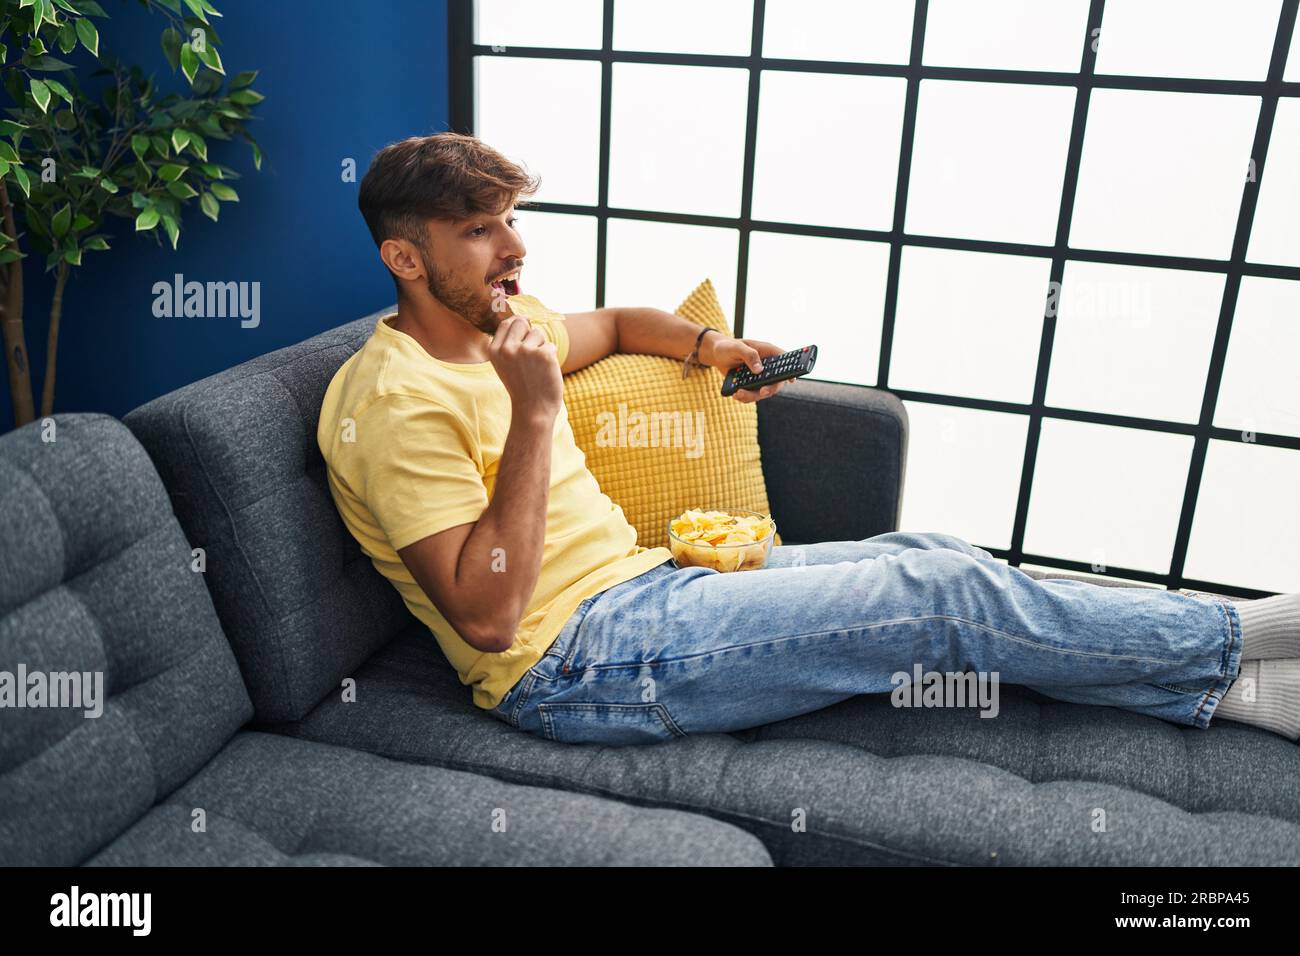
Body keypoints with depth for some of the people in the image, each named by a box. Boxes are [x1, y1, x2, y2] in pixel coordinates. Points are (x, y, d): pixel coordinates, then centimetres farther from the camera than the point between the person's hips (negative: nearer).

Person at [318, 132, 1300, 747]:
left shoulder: (498, 328, 10)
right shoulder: (396, 397, -17)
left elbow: (613, 322, 32)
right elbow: (487, 616, -23)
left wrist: (709, 345, 11)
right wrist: (533, 415, -26)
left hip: (642, 578, 9)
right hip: (575, 661, -9)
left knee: (931, 556, -1)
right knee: (940, 594, -13)